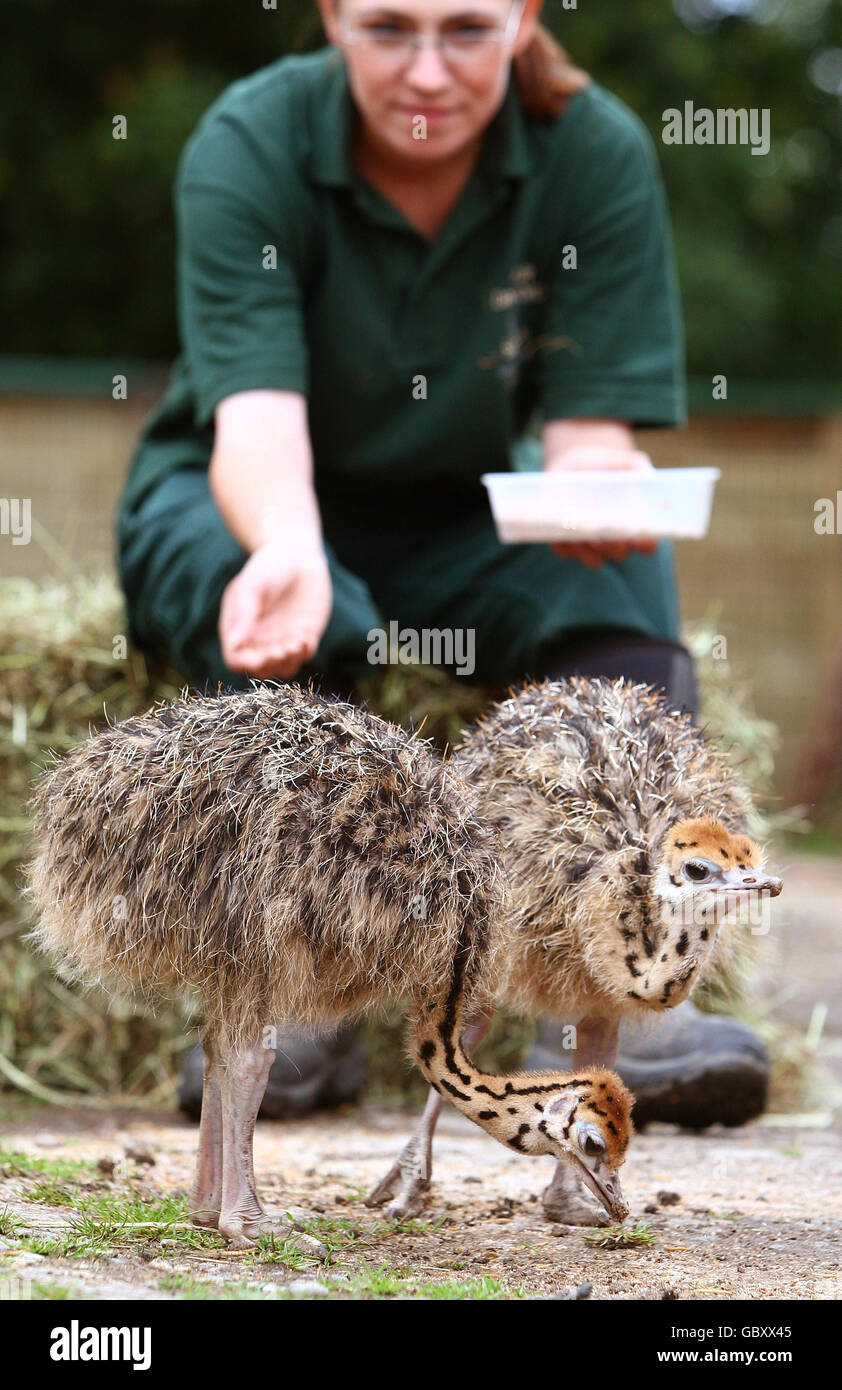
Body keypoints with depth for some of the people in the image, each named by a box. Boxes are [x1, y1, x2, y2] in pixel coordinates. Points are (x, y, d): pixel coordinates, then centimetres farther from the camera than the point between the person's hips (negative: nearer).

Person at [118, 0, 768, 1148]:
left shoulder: (599, 152, -14)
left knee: (623, 577, -30)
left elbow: (589, 427, -16)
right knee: (283, 622, -36)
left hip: (468, 520, 2)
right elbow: (256, 409, -30)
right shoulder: (246, 146, -19)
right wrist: (286, 554, -52)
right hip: (255, 502, -1)